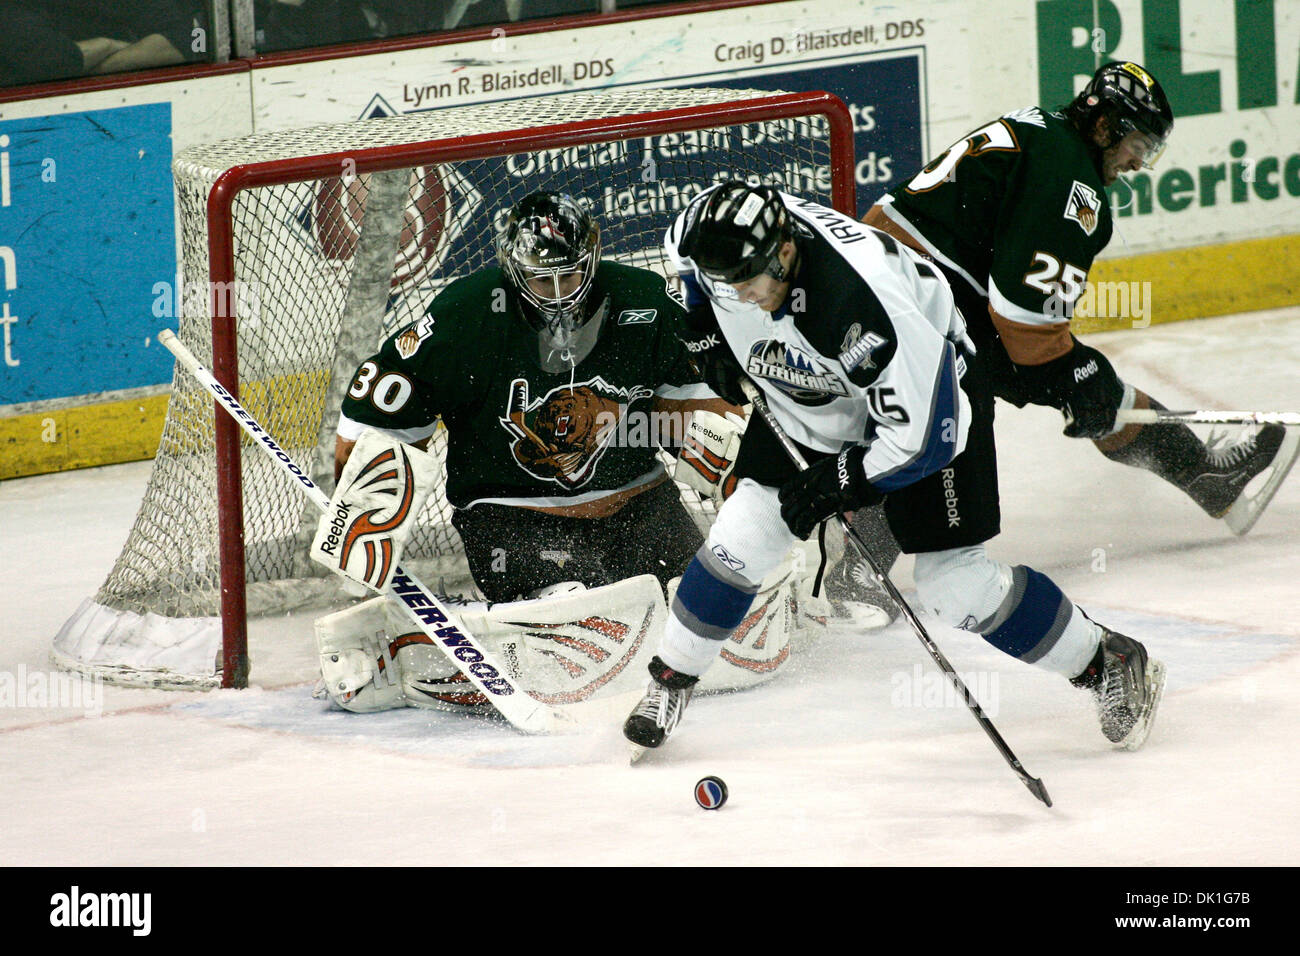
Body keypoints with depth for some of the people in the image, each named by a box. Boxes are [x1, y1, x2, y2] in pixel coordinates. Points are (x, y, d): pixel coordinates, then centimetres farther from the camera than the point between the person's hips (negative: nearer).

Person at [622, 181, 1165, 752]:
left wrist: (839, 484, -25)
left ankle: (1109, 664, 8)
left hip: (930, 390, -6)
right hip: (810, 407, 6)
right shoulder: (703, 237, -23)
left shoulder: (860, 302, -42)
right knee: (744, 533, -3)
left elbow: (922, 435, -34)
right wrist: (707, 335, -1)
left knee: (953, 584, -8)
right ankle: (671, 678, 16)